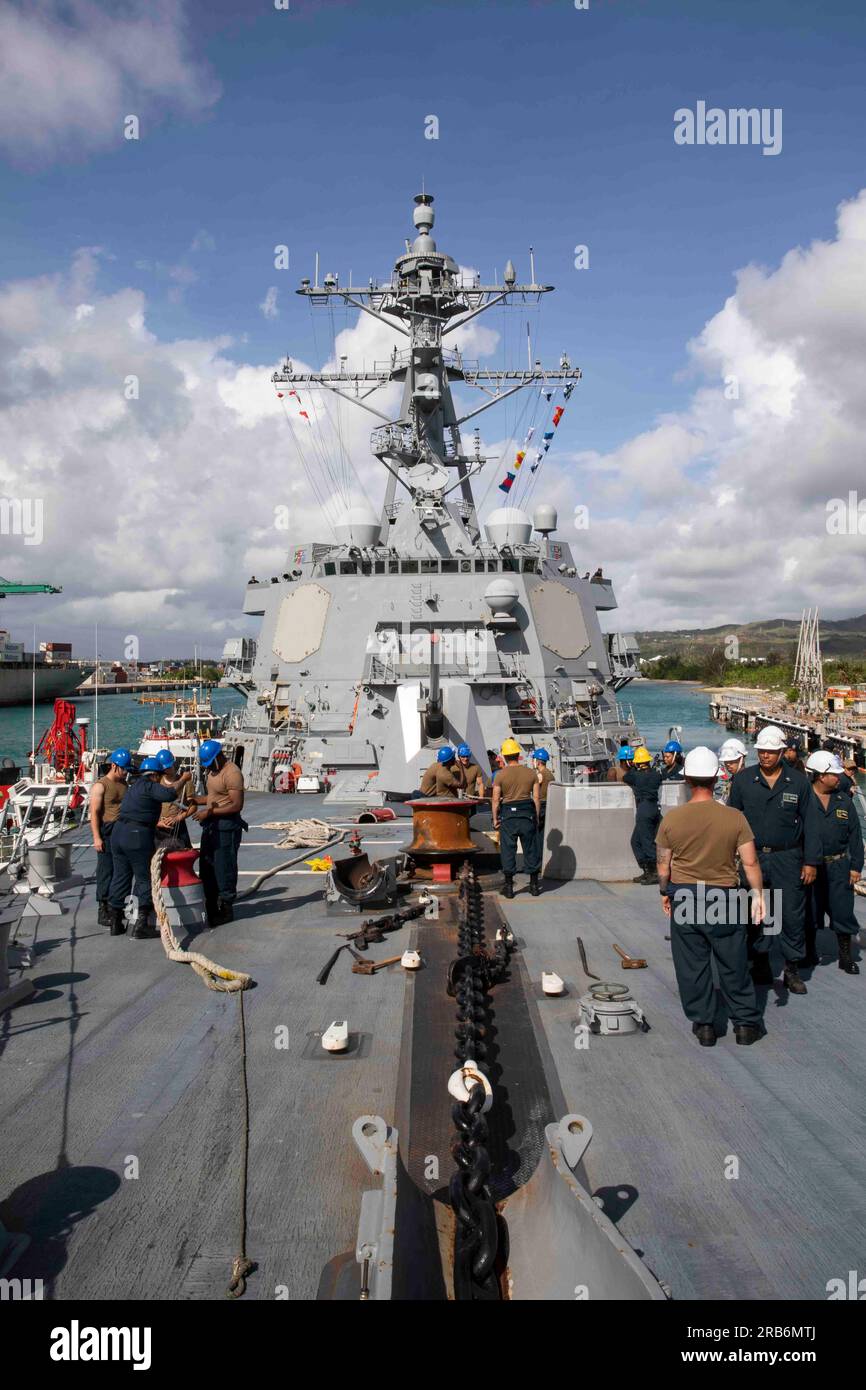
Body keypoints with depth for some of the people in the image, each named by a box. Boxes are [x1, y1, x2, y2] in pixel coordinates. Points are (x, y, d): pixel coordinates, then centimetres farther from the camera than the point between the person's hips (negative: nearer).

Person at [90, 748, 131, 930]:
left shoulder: (124, 784, 14)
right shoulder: (100, 786, -7)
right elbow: (94, 813, -12)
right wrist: (96, 837, -18)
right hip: (107, 832, -7)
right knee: (106, 870, -3)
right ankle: (103, 911, 3)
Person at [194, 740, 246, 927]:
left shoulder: (232, 773, -18)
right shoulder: (213, 770, 13)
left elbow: (237, 805, -22)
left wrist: (210, 812, -21)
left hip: (226, 826, -10)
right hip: (211, 825, 10)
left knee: (224, 869, -2)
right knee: (206, 867, 14)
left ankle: (226, 909, 9)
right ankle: (211, 908, 24)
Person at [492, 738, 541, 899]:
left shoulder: (500, 775, -5)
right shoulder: (531, 773, 0)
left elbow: (496, 799, -5)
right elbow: (537, 798, 1)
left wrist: (495, 819, 3)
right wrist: (536, 817, 10)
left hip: (508, 814, -2)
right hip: (527, 813, 2)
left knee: (508, 850, 5)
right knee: (531, 849, 11)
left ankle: (509, 887, 8)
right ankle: (534, 885, 17)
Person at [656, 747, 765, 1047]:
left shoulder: (672, 818, -9)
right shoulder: (735, 818, -10)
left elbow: (663, 865, -2)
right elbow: (750, 862, -7)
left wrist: (665, 892, 13)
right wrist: (758, 894, 5)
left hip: (684, 896, 0)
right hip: (725, 897, 0)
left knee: (692, 965, 12)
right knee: (734, 964, 14)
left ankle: (702, 1024, 20)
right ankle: (745, 1023, 24)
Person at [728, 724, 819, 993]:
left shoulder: (798, 781, 0)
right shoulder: (742, 780, 1)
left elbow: (810, 824, 2)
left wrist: (810, 861, -1)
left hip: (788, 859, -1)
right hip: (753, 857, 1)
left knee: (792, 915, 3)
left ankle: (792, 968, 17)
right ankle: (760, 965, 22)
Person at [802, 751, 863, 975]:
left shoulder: (843, 801, 5)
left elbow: (855, 835, 8)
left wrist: (856, 866, 3)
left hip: (838, 866, 3)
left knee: (843, 911, 5)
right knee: (809, 913, 9)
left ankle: (846, 955, 21)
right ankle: (810, 953, 26)